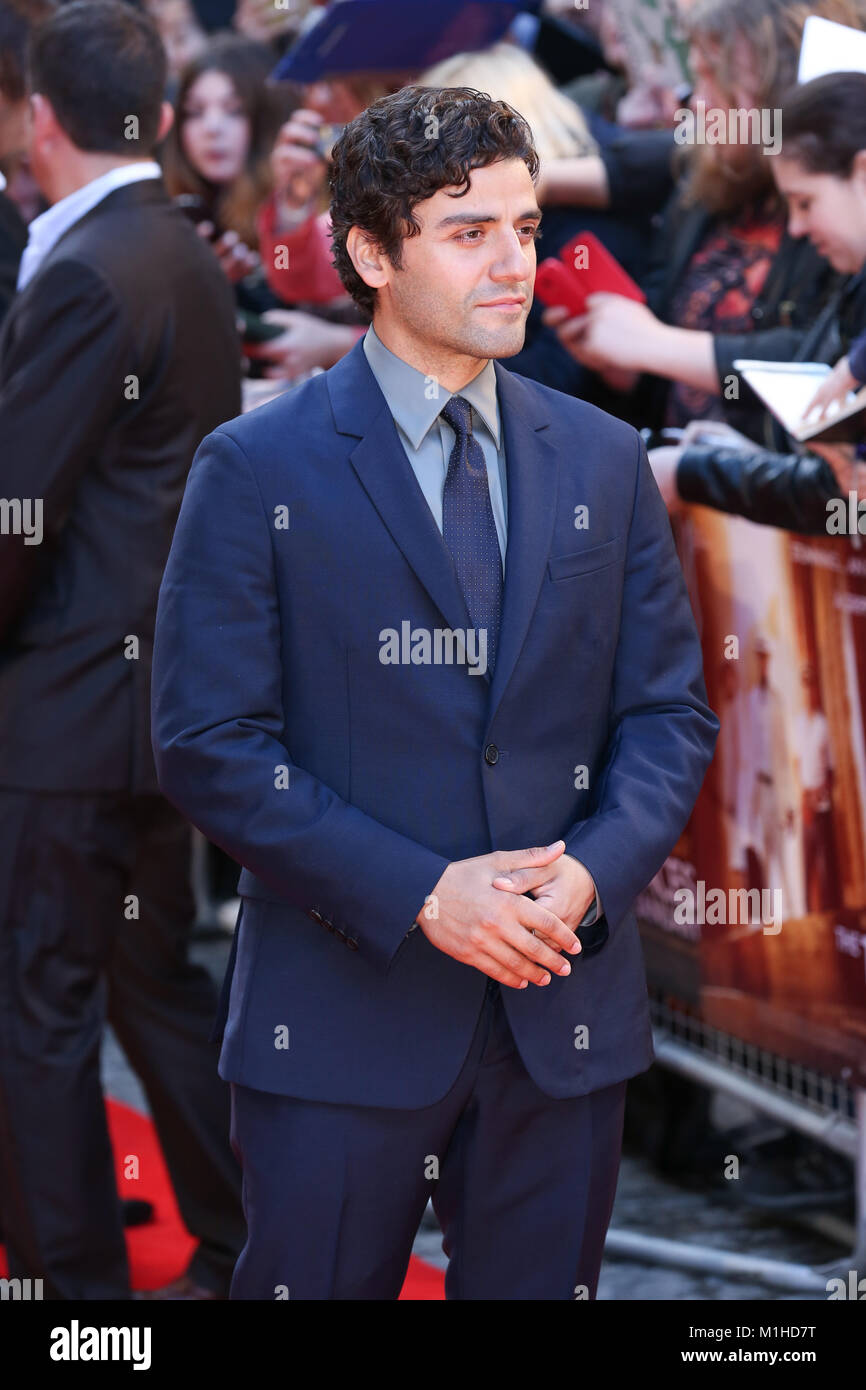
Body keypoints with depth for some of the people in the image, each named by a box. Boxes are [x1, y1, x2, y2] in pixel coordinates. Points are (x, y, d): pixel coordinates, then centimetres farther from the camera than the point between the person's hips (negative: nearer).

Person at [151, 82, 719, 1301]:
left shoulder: (603, 460, 8)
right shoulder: (258, 468, -4)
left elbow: (671, 711, 8)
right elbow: (209, 744, -9)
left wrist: (594, 872, -12)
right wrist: (420, 894, -18)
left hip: (565, 1011, 4)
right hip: (343, 1011, -3)